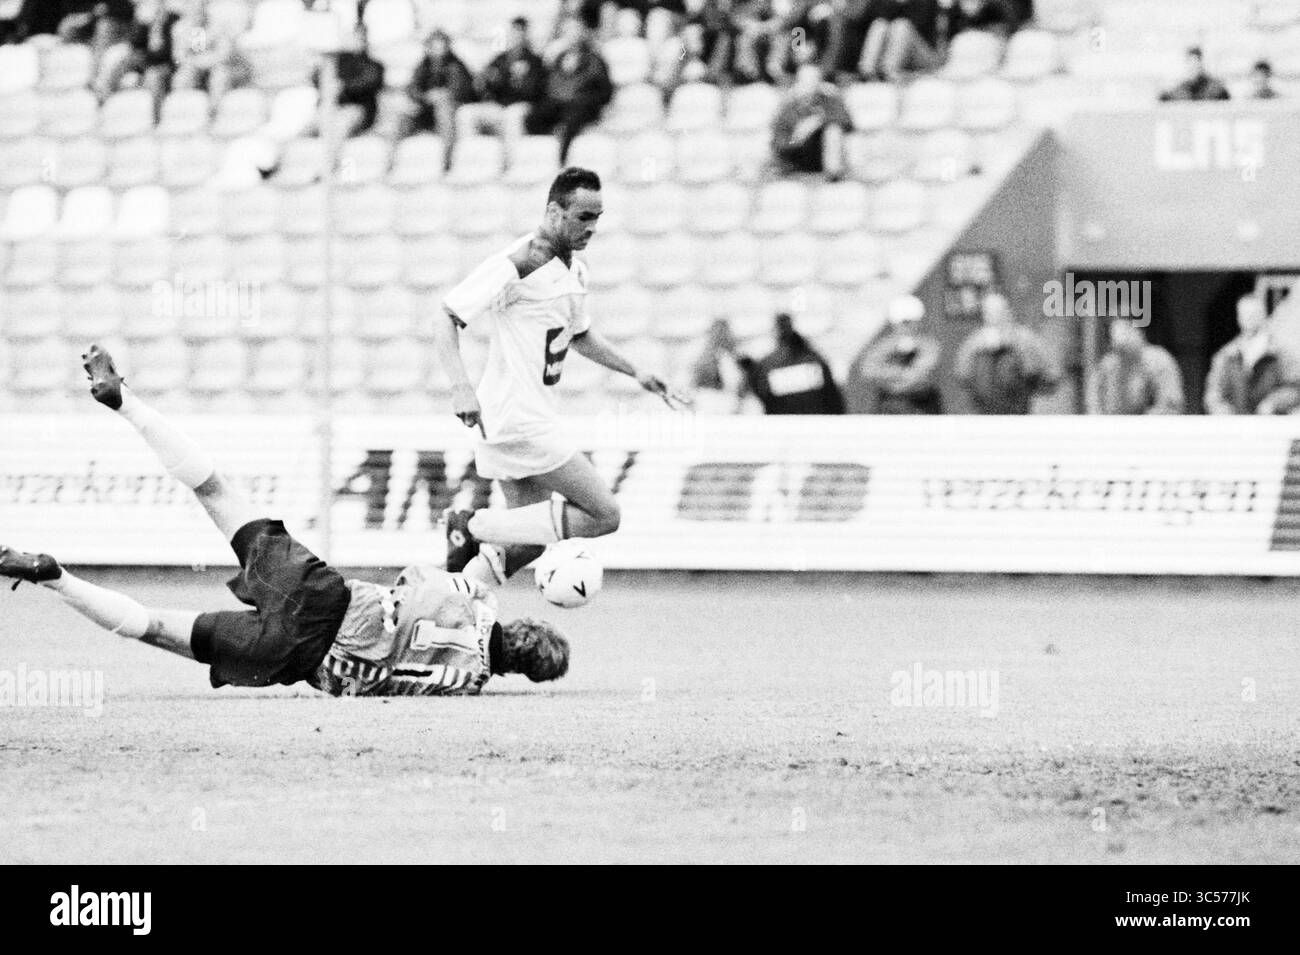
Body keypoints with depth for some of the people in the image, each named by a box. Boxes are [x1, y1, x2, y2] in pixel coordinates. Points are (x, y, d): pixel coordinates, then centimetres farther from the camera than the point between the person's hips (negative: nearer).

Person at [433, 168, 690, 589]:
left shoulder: (575, 270, 13)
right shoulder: (517, 265, -17)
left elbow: (579, 335, 30)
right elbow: (446, 320, -18)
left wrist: (635, 372, 20)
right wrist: (461, 387, -31)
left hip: (531, 418, 10)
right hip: (516, 421, -10)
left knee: (529, 542, 12)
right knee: (603, 515, -10)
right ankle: (473, 527, -7)